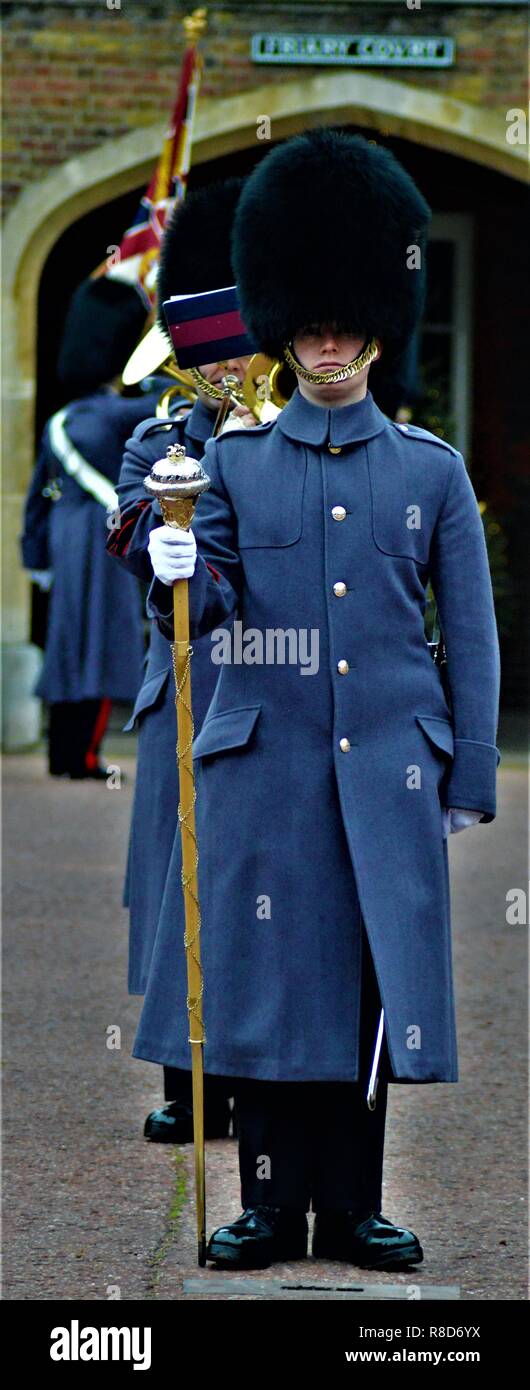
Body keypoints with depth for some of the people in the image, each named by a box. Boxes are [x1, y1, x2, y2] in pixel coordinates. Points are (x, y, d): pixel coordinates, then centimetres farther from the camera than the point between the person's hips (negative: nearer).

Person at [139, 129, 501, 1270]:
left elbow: (472, 632, 8)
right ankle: (272, 1205, 8)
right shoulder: (236, 462, 8)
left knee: (372, 983, 1)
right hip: (264, 759, 0)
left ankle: (354, 1209, 9)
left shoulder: (433, 469, 8)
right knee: (265, 979, -1)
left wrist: (470, 777, 3)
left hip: (389, 766, 0)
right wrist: (178, 575, -19)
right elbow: (207, 607, 5)